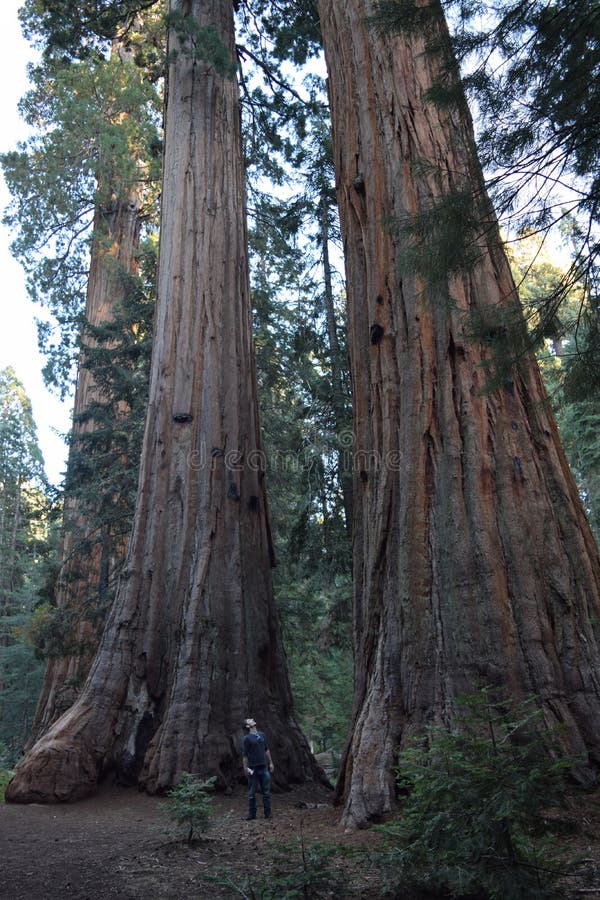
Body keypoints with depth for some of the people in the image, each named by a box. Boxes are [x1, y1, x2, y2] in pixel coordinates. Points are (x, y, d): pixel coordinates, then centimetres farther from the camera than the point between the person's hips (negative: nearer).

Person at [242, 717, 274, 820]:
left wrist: (270, 762, 14)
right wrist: (245, 768, -12)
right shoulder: (247, 738, -6)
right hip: (253, 769, -4)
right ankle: (252, 814, 15)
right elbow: (244, 755, -8)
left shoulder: (262, 735, 10)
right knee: (252, 793, 5)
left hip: (264, 768, 4)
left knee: (266, 792, 6)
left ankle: (267, 814, 13)